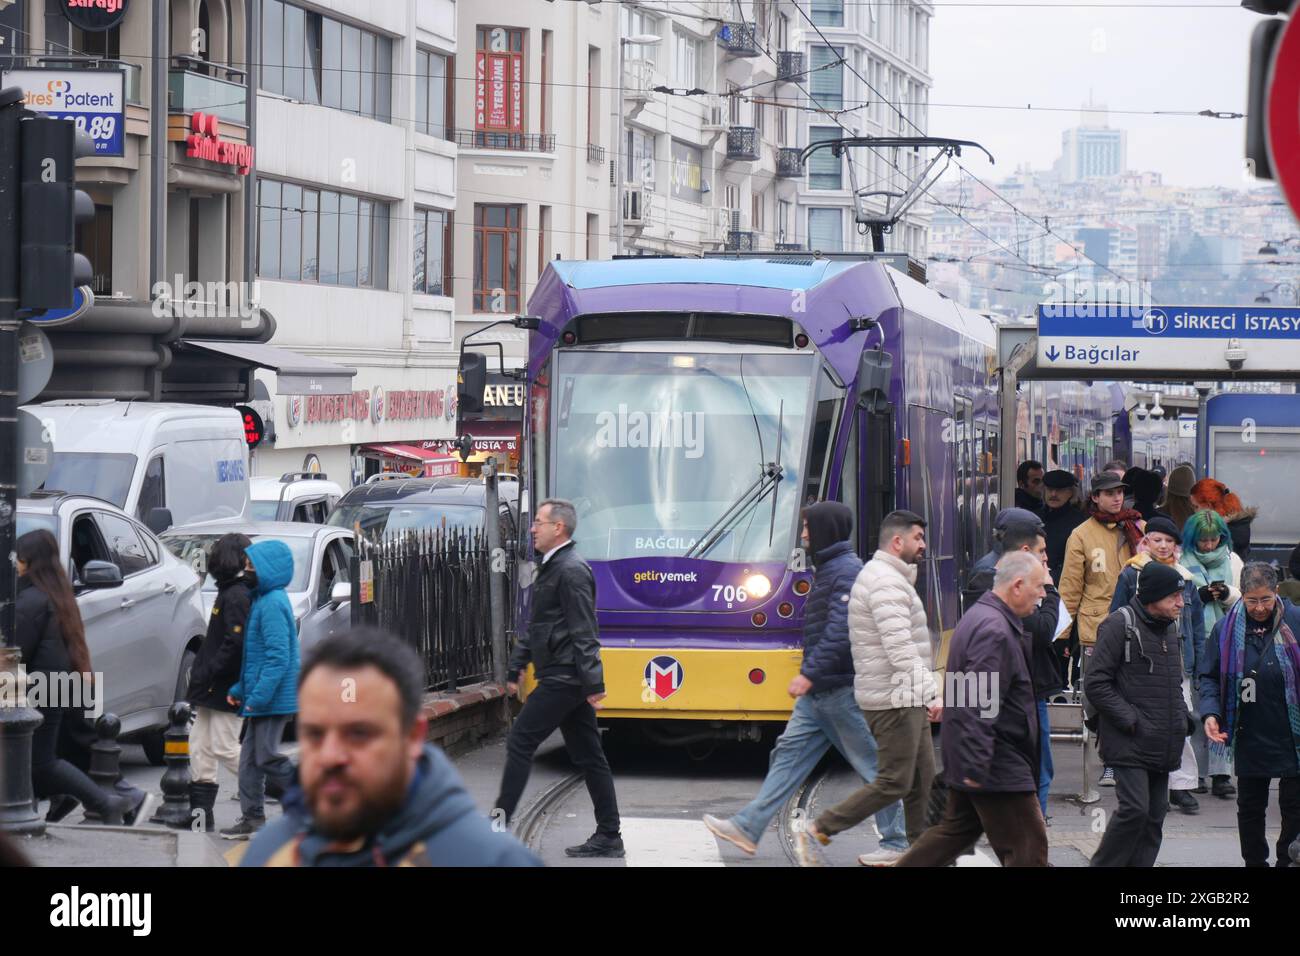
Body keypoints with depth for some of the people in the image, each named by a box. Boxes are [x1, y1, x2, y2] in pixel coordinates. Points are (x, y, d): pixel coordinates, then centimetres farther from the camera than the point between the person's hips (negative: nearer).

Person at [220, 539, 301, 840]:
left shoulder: (273, 604, -17)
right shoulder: (263, 601, 15)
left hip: (273, 699, -10)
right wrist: (240, 690, 17)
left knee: (266, 758, -8)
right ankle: (252, 818, 15)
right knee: (250, 758, 11)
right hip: (260, 697, 10)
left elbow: (279, 657, -23)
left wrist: (258, 697, -24)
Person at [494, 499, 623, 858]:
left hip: (563, 678, -10)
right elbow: (535, 630, 25)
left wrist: (593, 683, -23)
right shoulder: (552, 569, 19)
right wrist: (515, 669, 24)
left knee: (520, 743, -7)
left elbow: (584, 633, -19)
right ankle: (608, 837, 11)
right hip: (567, 679, 10)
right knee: (587, 756, 9)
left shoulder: (571, 571, -14)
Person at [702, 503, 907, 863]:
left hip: (844, 691, -10)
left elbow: (841, 631, -26)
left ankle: (897, 843, 5)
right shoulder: (829, 569, 15)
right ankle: (748, 828, 7)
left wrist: (810, 672, -27)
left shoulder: (848, 572, -16)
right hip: (819, 693, 10)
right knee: (788, 755, 7)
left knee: (873, 767, -2)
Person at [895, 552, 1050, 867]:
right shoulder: (994, 631, -21)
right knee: (1028, 847, -4)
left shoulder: (979, 616, 14)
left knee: (956, 830, 19)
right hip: (998, 764, -11)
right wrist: (977, 767, -28)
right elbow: (979, 705, -27)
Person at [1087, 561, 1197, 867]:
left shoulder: (1169, 627, 14)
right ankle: (1104, 865, 0)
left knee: (1155, 814, 7)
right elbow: (1095, 682, -12)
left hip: (1162, 746, 8)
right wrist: (1129, 719, -15)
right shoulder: (1120, 624, -11)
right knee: (1135, 809, -14)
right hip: (1129, 745, -8)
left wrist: (1183, 717, 10)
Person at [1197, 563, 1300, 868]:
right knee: (1250, 808, 11)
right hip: (1250, 737, 2)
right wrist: (1210, 712, -10)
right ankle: (1255, 862, 23)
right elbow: (1209, 676, 7)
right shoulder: (1227, 628, 0)